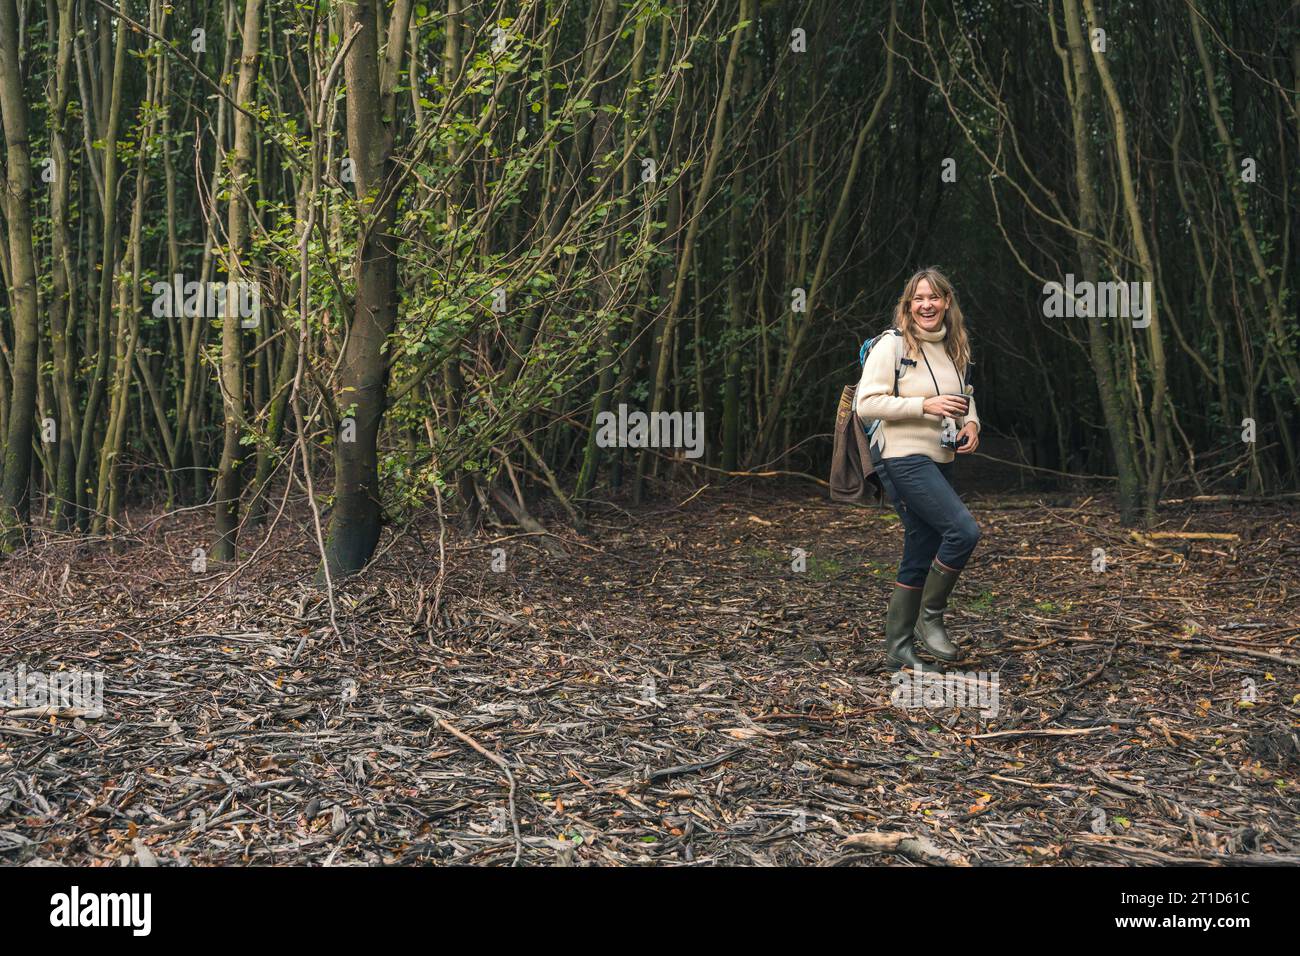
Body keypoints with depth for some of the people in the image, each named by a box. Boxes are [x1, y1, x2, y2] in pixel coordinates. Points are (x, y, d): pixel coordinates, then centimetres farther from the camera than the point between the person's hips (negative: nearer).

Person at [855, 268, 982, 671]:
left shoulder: (955, 348, 12)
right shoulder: (892, 345, -9)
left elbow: (964, 394, 25)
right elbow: (866, 403, -15)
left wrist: (971, 422, 2)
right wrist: (925, 405, -23)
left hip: (939, 460, 8)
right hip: (902, 458, -8)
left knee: (921, 555, 9)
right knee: (964, 530, -19)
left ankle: (898, 646, 19)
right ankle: (930, 617, -1)